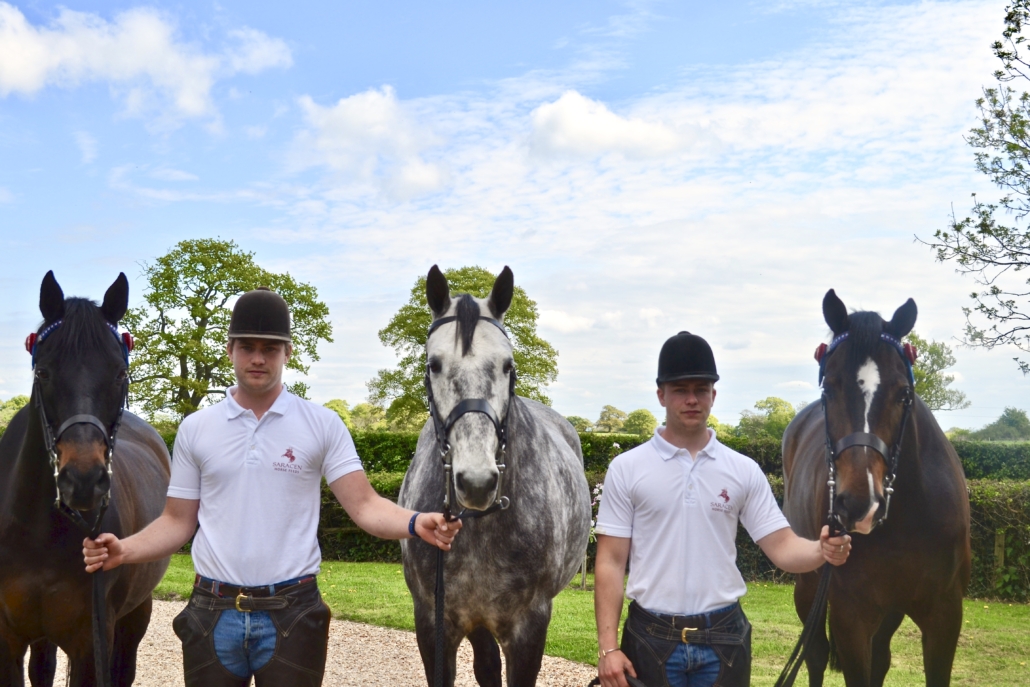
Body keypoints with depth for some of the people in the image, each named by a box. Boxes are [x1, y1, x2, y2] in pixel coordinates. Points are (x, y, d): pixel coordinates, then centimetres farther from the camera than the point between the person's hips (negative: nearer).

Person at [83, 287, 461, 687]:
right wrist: (123, 551, -9)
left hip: (292, 613, -2)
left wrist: (415, 524, -25)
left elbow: (363, 506, -6)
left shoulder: (322, 425, -1)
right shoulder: (195, 429, 4)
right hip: (213, 613, 2)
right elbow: (178, 522, 8)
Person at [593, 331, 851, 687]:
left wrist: (823, 550, -22)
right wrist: (608, 647, -10)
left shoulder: (744, 470, 3)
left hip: (723, 638, 2)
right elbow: (610, 562, -3)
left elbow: (781, 546, 0)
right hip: (651, 638, -2)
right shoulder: (627, 468, -2)